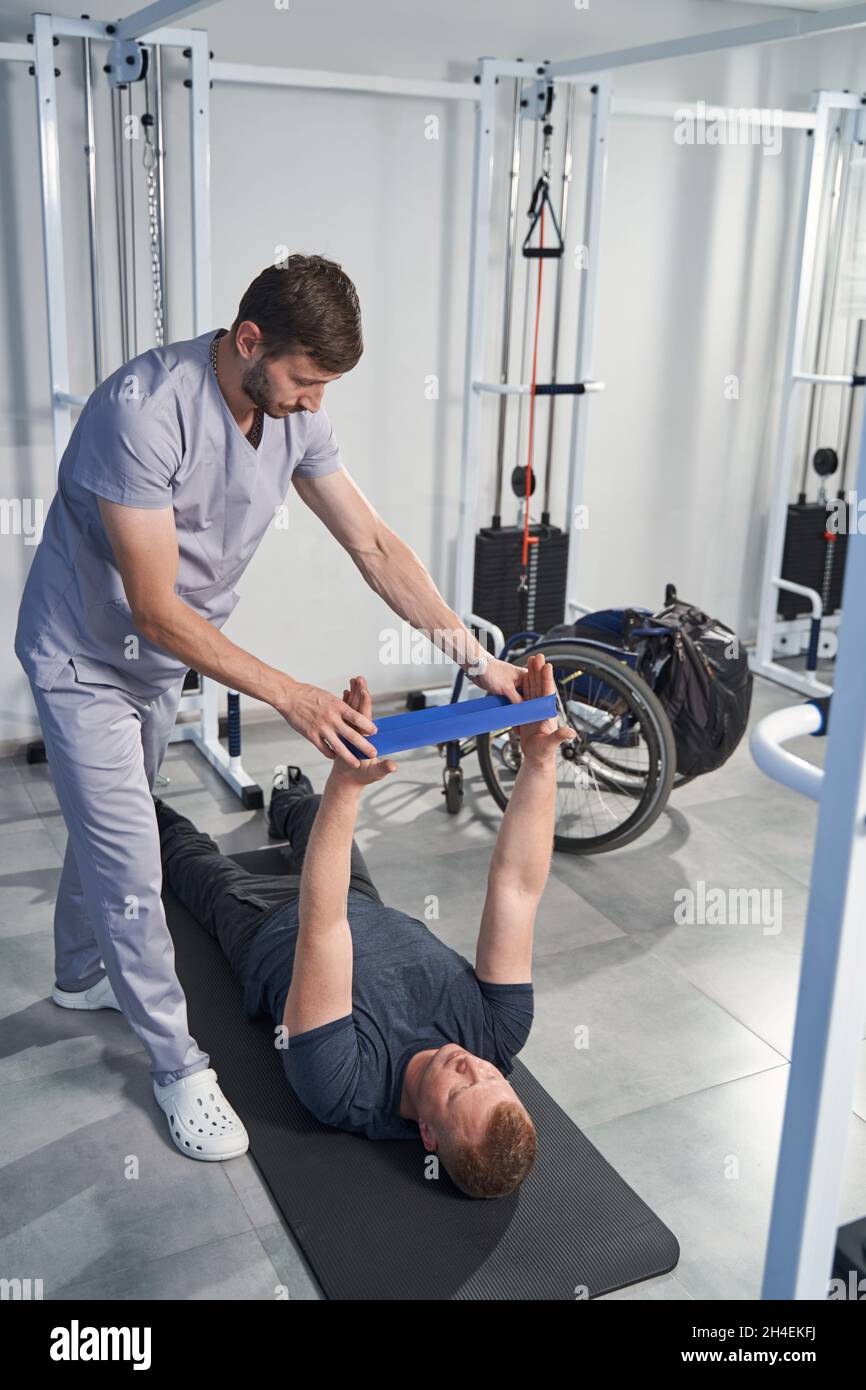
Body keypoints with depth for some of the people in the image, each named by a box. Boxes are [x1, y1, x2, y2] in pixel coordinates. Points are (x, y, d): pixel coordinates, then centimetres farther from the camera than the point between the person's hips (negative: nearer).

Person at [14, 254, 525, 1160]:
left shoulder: (294, 415, -11)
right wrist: (290, 697, -39)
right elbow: (157, 611, -34)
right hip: (84, 661, -7)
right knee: (132, 868, -3)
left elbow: (375, 547, -7)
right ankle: (176, 1063, 16)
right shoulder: (146, 409, -34)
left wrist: (476, 659, -12)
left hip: (162, 660, 7)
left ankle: (81, 977, 49)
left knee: (107, 828, 25)